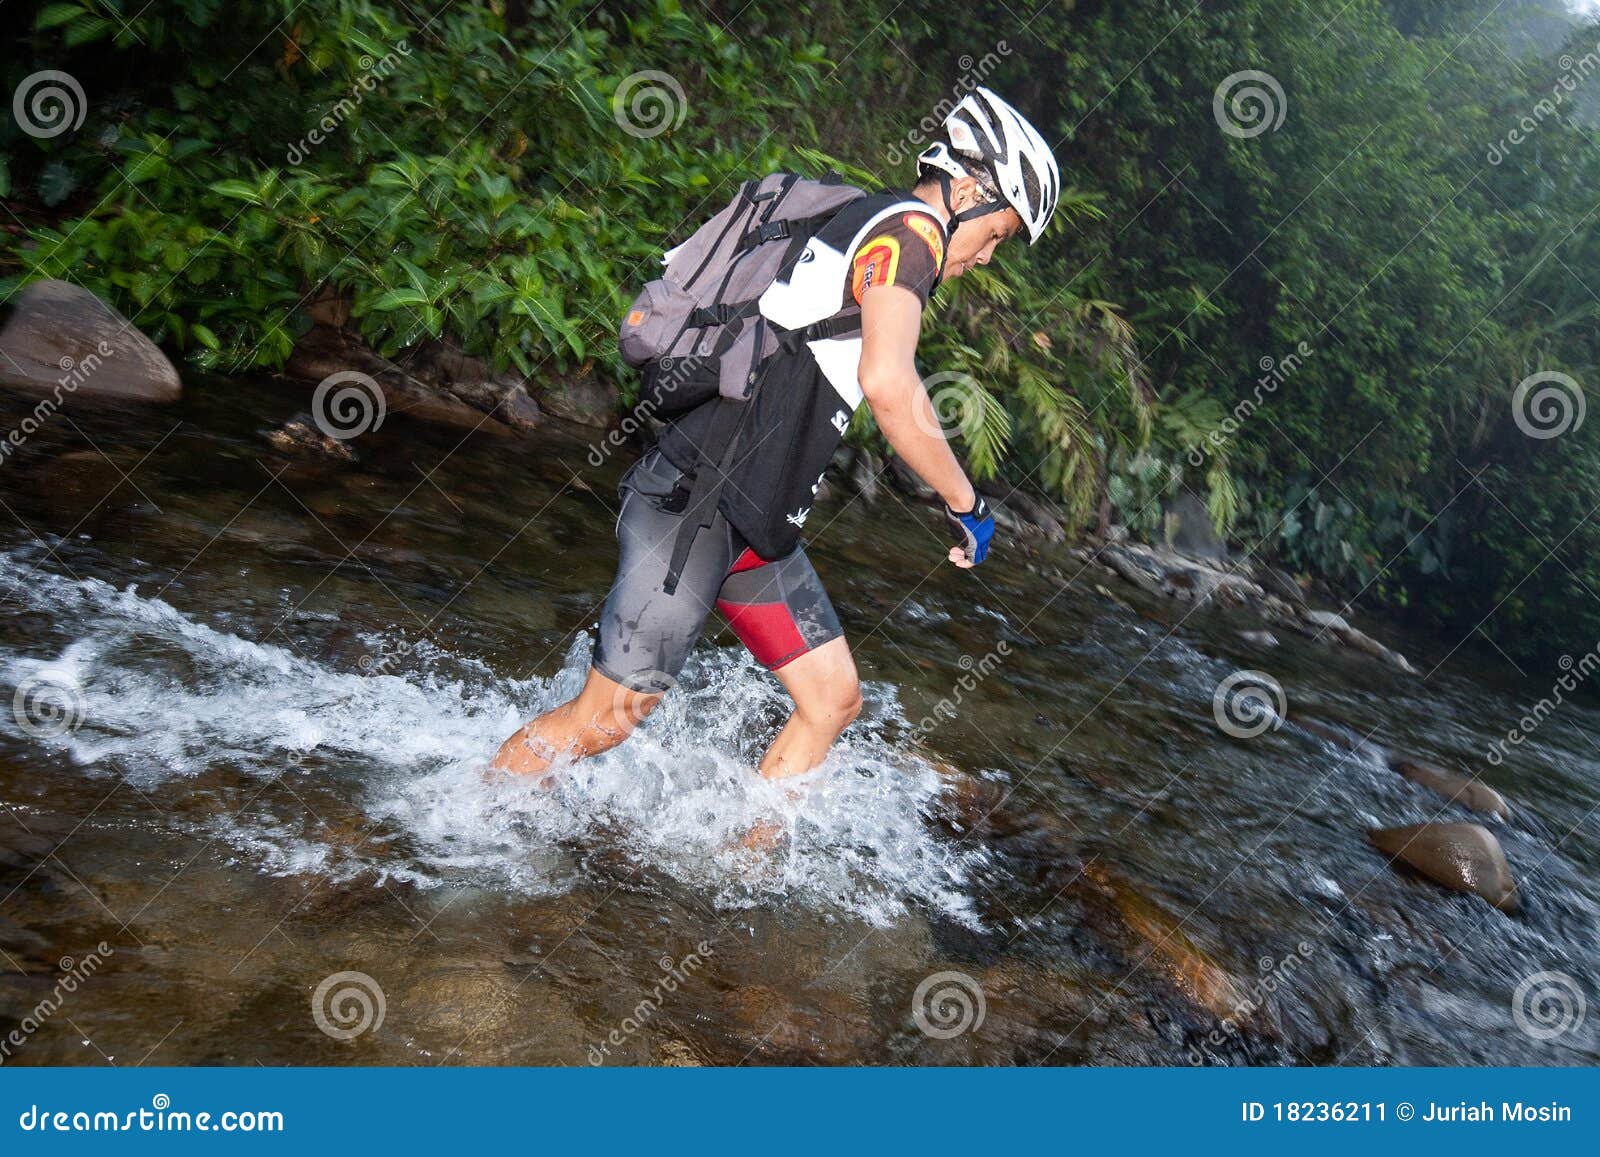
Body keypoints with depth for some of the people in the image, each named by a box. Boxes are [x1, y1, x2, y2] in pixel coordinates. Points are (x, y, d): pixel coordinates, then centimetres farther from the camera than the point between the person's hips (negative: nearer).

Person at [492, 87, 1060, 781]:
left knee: (833, 698, 10)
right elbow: (888, 385, -26)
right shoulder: (910, 227, -9)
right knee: (607, 718, -1)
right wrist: (966, 505, -14)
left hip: (756, 522, 10)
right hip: (698, 504, -10)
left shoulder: (851, 226, 20)